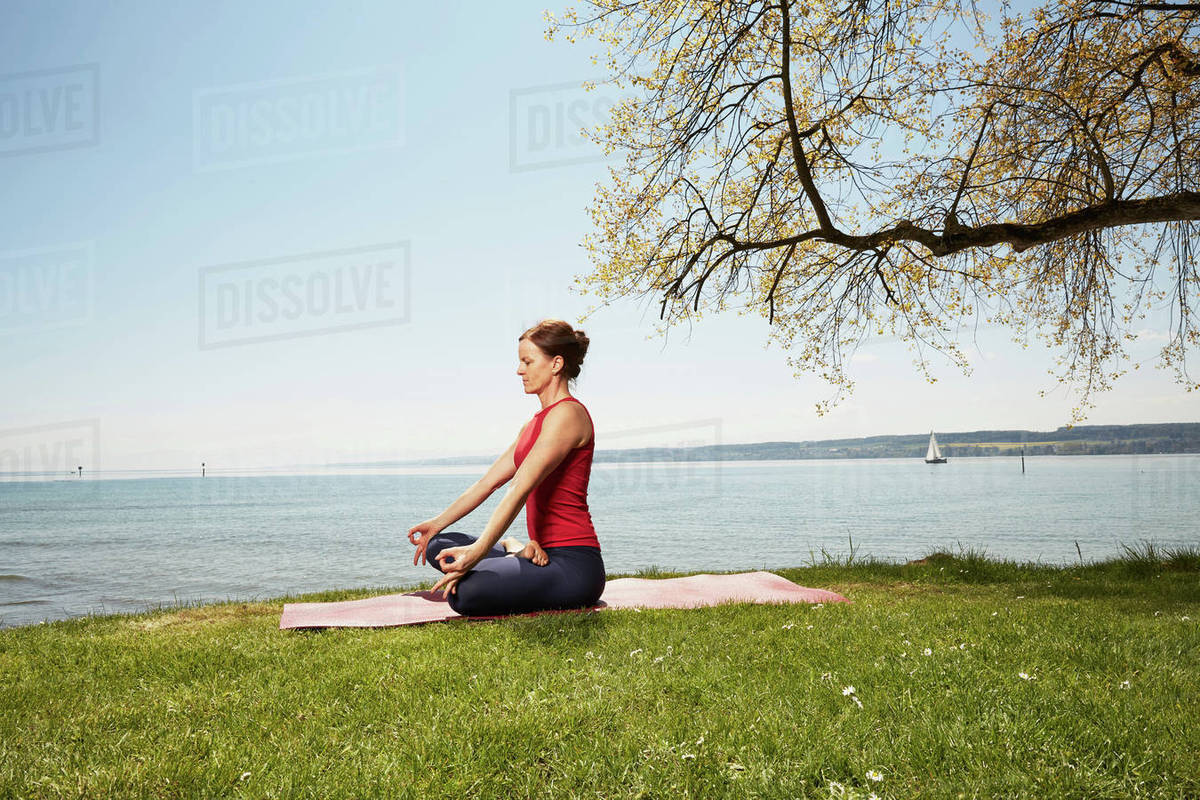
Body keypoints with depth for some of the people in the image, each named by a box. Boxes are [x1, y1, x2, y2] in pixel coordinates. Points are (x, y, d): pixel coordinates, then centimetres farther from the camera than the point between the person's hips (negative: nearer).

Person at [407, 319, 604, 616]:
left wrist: (478, 551, -30)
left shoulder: (568, 414, -14)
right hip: (545, 555, 9)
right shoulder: (535, 423, 18)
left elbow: (520, 489, -24)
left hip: (573, 565, -9)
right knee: (439, 546, 8)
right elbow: (488, 482, 20)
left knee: (462, 592, -29)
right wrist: (438, 523, 17)